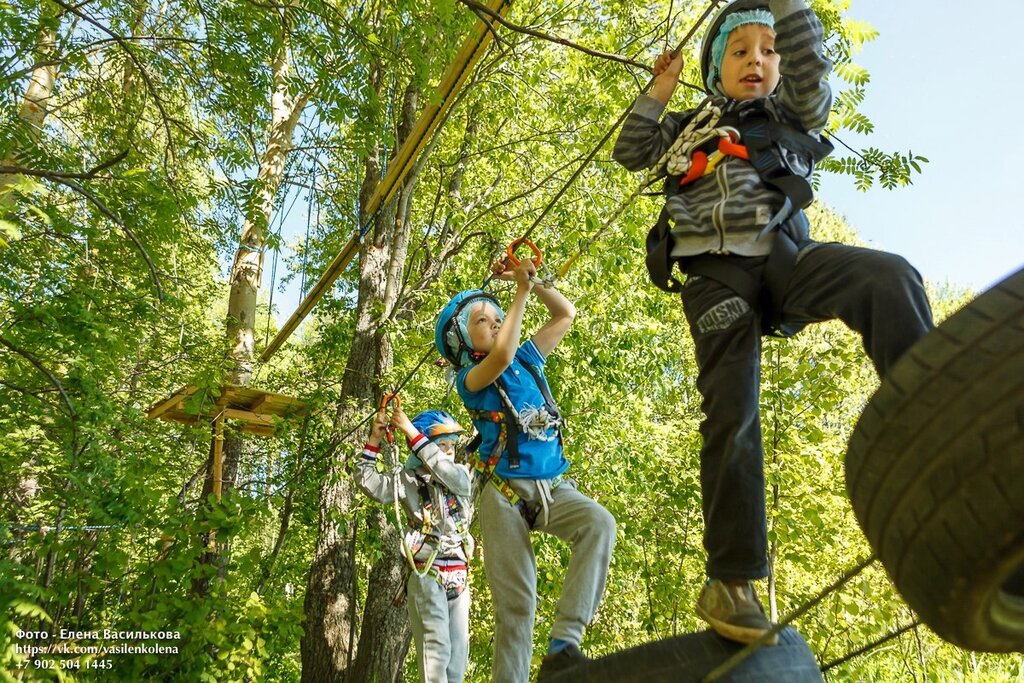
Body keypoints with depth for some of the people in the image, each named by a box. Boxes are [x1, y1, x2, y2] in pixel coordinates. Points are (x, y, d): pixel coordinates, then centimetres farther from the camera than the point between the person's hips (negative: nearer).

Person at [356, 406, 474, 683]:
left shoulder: (463, 476, 7)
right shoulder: (408, 479, 2)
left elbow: (446, 471, -15)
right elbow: (367, 481, -4)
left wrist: (411, 431, -16)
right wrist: (375, 440, -12)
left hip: (458, 575, 4)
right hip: (426, 575, -4)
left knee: (458, 649, 8)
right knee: (436, 647, -10)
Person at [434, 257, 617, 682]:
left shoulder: (528, 360, 16)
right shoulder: (468, 377, 0)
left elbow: (566, 314, 19)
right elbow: (501, 356, -23)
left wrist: (535, 280, 5)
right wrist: (521, 290, -15)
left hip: (552, 486, 4)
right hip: (504, 491, -4)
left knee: (600, 524, -28)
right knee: (515, 601, -5)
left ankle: (563, 647, -30)